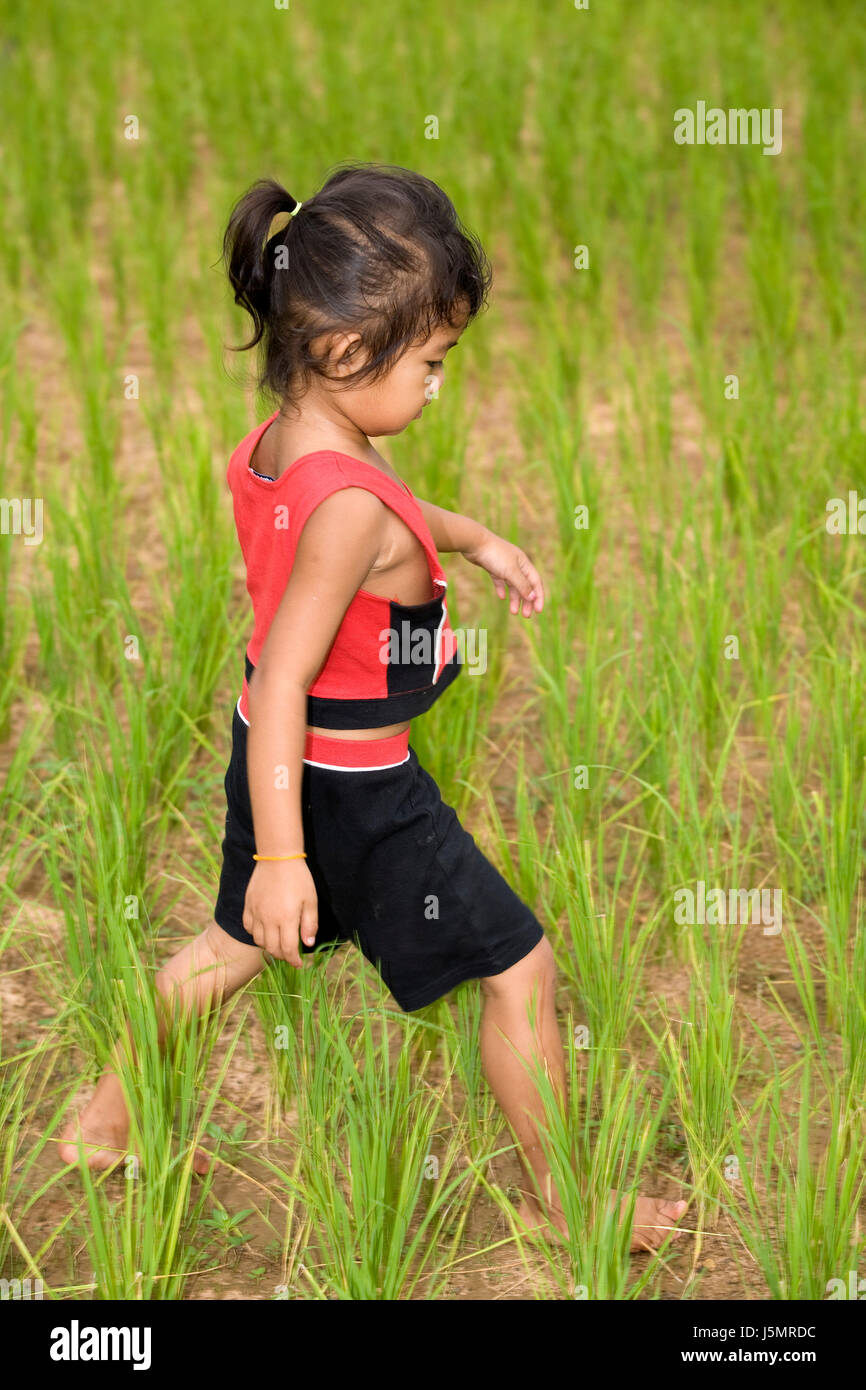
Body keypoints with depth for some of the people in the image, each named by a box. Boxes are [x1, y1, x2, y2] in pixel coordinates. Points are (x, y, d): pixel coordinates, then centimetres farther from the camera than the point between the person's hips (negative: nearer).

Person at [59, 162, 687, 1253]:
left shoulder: (272, 443, -4)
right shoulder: (349, 506, -31)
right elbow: (284, 681, -31)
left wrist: (476, 538, 23)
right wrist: (280, 855, -28)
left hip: (275, 760, 9)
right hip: (354, 793, -9)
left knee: (234, 943, 30)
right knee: (520, 968, 7)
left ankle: (104, 1121, 44)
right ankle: (558, 1200, 22)